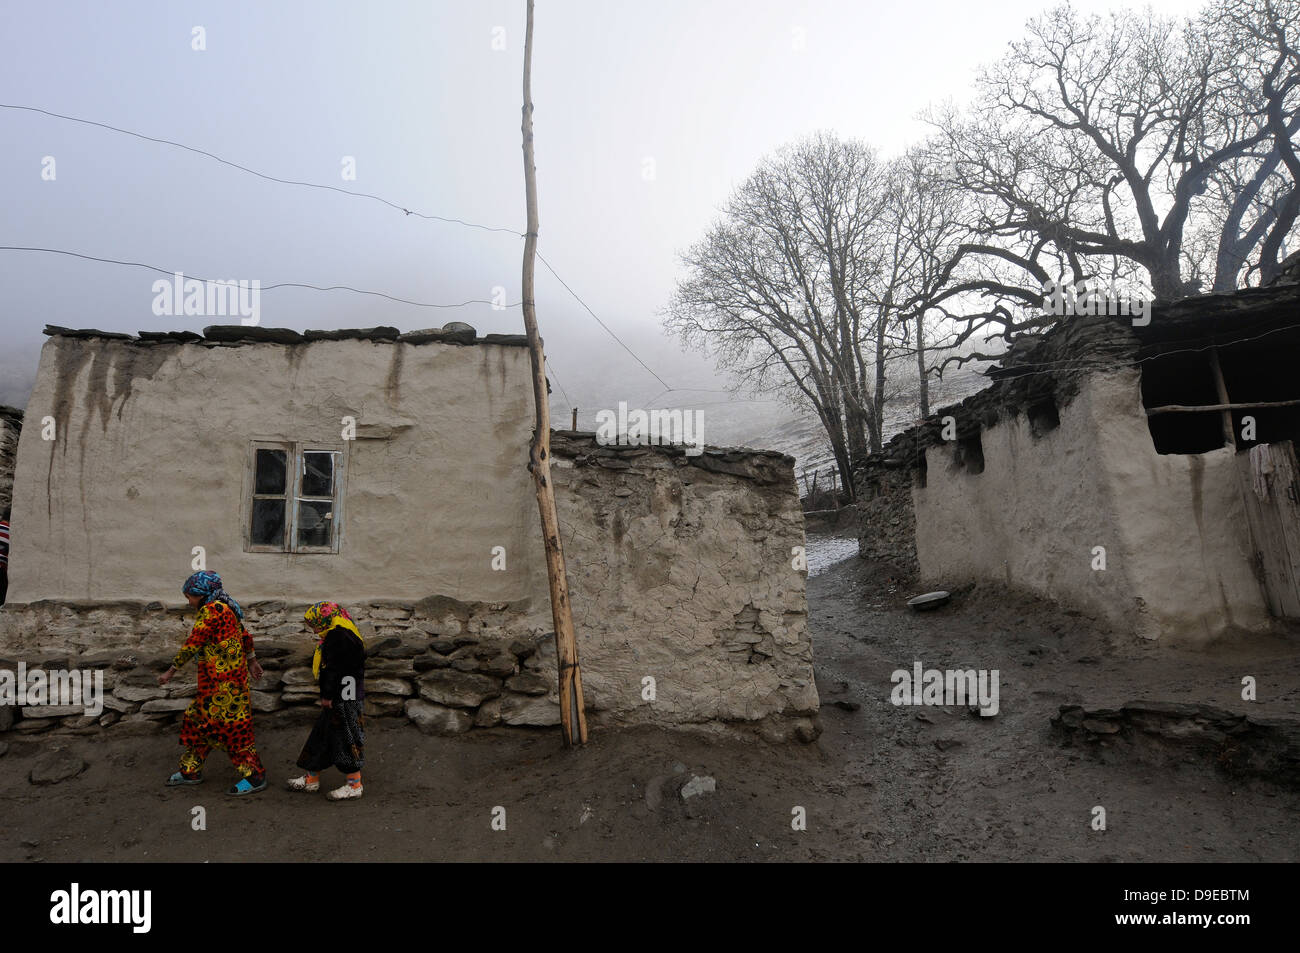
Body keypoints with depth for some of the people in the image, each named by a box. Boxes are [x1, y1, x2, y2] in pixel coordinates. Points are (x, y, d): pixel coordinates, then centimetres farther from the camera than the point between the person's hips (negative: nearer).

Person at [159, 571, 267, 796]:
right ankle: (191, 771, 33)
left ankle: (255, 776, 2)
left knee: (233, 726, -5)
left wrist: (172, 670, -7)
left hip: (222, 682, -10)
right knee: (198, 719, 19)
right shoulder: (226, 607, 12)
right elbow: (245, 635, 20)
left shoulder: (211, 611, -17)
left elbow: (193, 644, -16)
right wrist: (251, 660, 29)